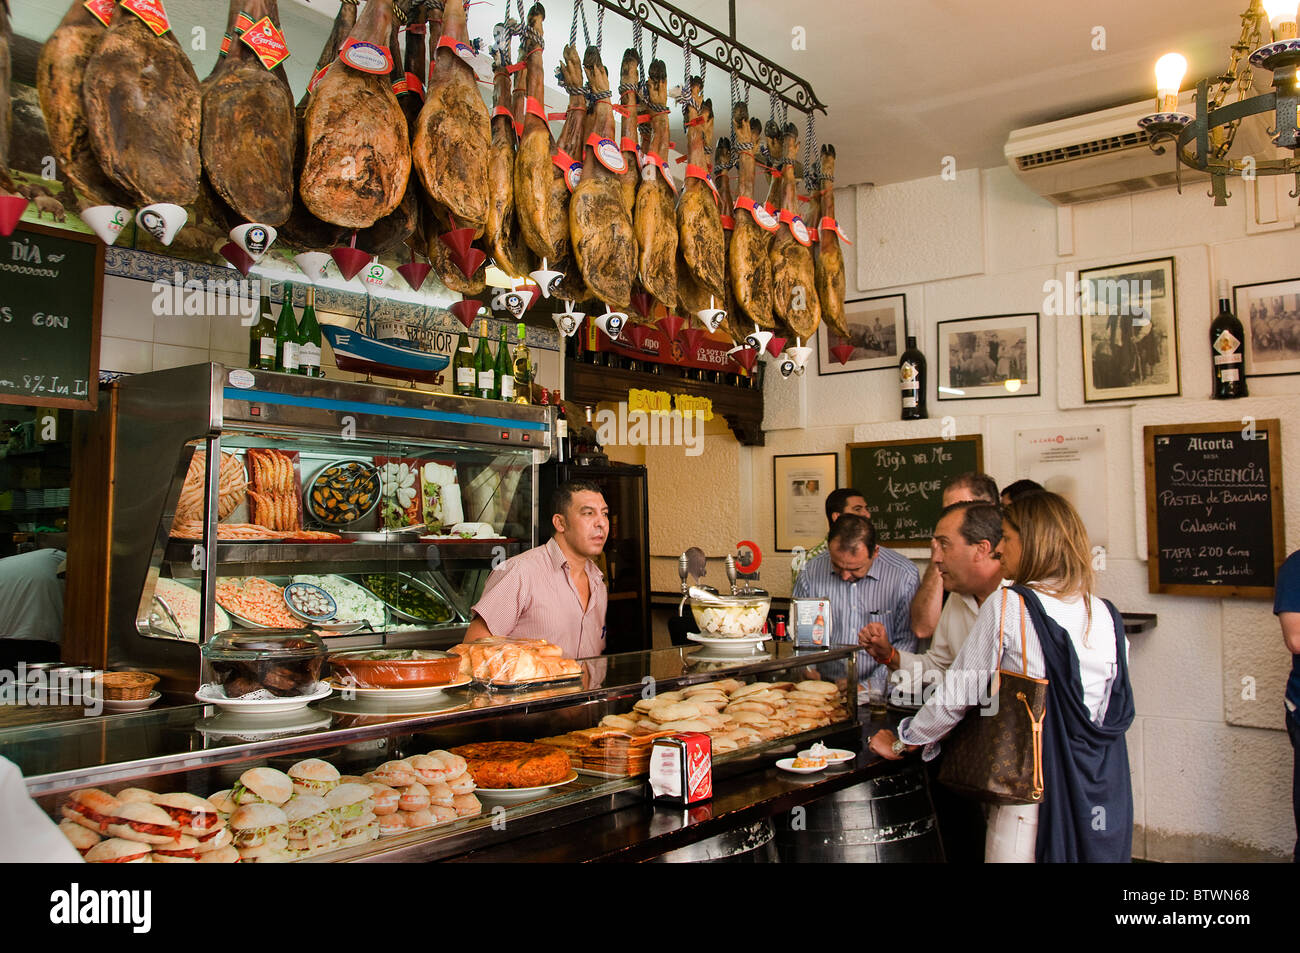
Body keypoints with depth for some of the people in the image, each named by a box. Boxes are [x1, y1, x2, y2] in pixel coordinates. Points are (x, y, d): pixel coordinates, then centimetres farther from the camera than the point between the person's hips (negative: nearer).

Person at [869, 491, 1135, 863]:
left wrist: (901, 743, 8)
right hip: (1103, 799, 6)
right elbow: (1118, 712, 11)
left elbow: (957, 695, -7)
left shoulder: (1007, 607, -12)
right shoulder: (1107, 616, 4)